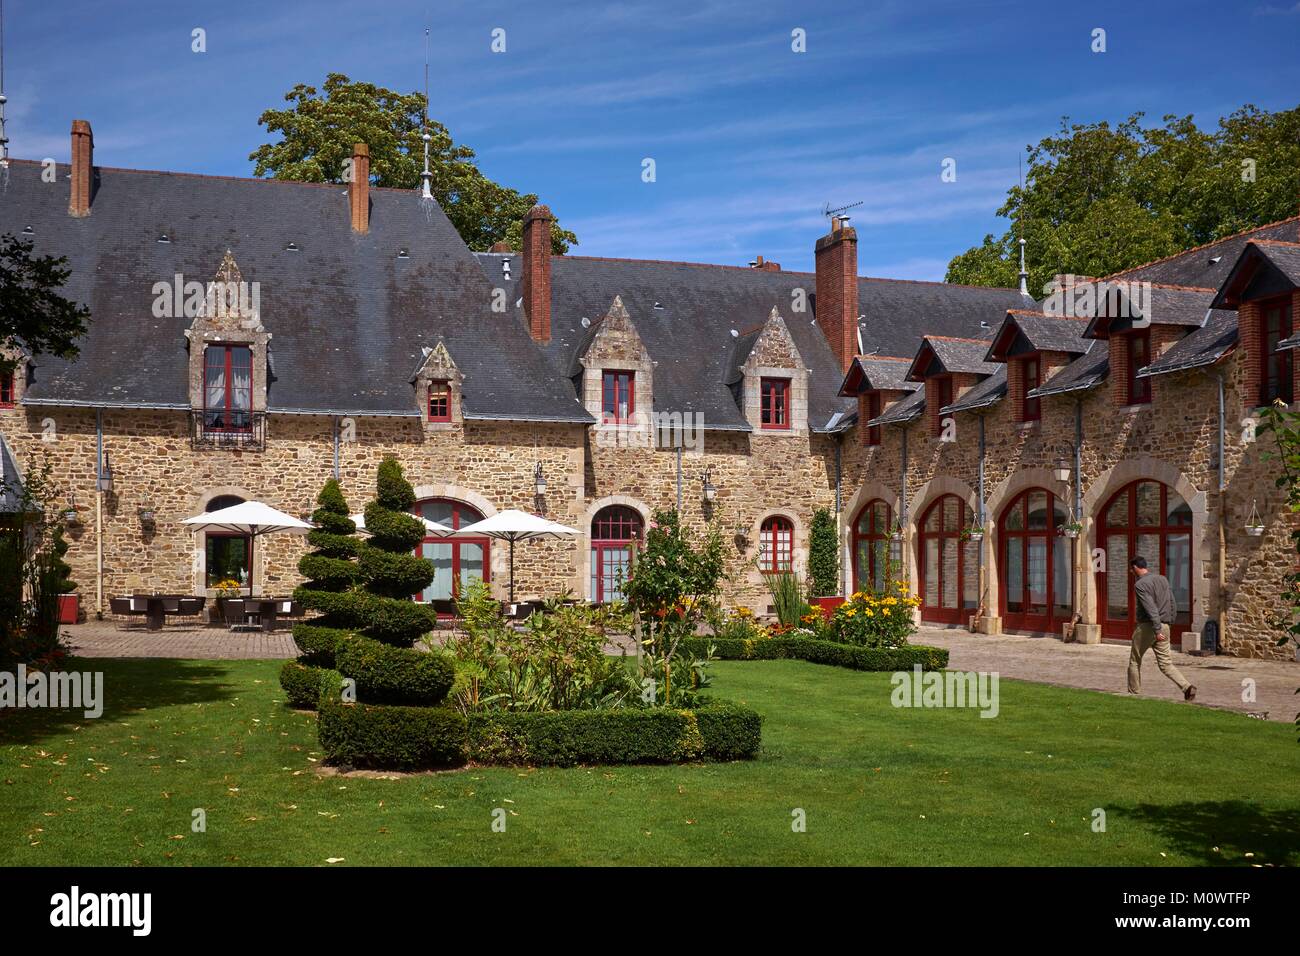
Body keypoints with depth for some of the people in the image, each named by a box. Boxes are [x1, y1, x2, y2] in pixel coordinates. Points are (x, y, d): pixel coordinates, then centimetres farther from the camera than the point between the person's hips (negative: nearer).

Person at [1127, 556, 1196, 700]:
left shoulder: (1140, 584, -13)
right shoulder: (1163, 579, 11)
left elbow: (1150, 608, -21)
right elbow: (1172, 603, 12)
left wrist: (1157, 630, -22)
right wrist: (1169, 622, 17)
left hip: (1147, 627, -6)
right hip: (1164, 626, 6)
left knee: (1135, 661, 11)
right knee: (1165, 663, 7)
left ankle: (1134, 693, 17)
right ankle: (1187, 686, -12)